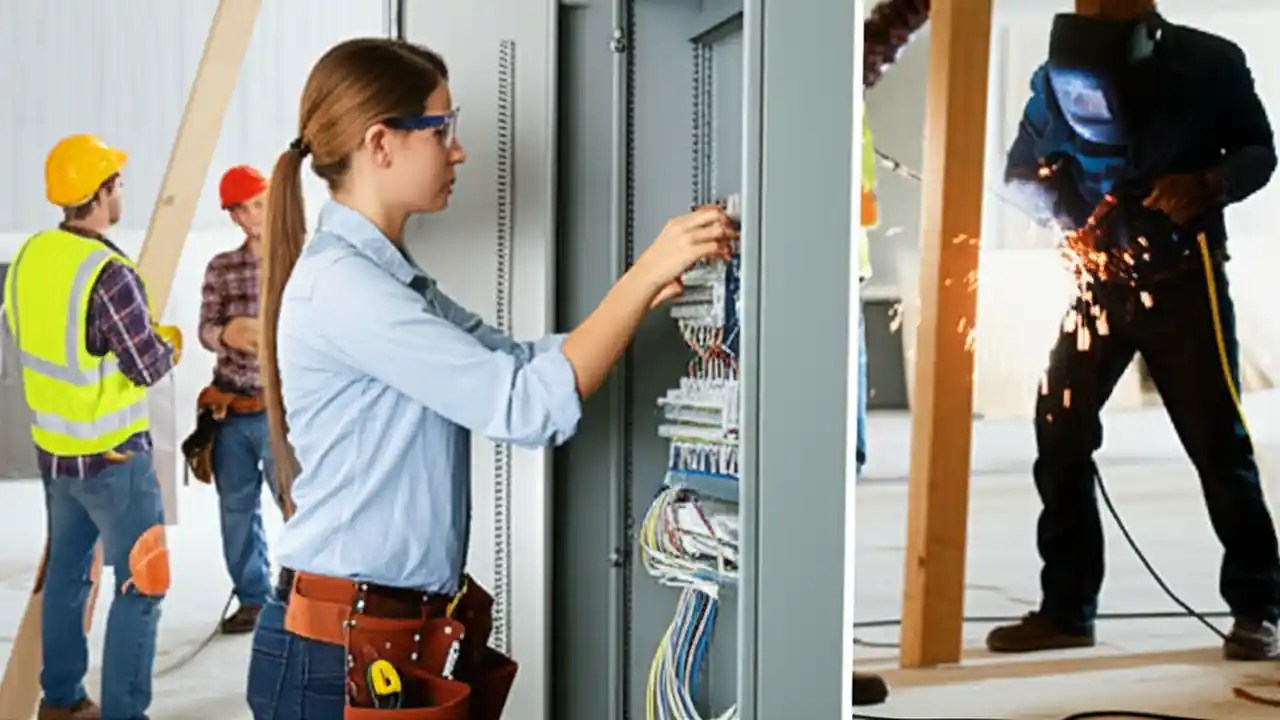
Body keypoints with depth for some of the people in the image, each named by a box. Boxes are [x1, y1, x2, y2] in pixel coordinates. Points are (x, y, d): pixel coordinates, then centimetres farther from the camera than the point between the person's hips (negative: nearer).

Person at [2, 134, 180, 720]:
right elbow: (147, 367, -18)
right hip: (112, 456, -8)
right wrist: (172, 341, 2)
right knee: (140, 585, 2)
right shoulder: (108, 274, -24)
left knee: (66, 570, 20)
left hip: (53, 449, 8)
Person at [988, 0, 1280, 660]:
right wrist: (1073, 220, -12)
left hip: (1184, 281, -2)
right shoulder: (1060, 76, -5)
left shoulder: (1211, 63, -9)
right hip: (1099, 279, 3)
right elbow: (1022, 173, 5)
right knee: (1060, 435, 0)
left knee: (1218, 443, 1)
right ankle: (1066, 609, 11)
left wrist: (1208, 186, -18)